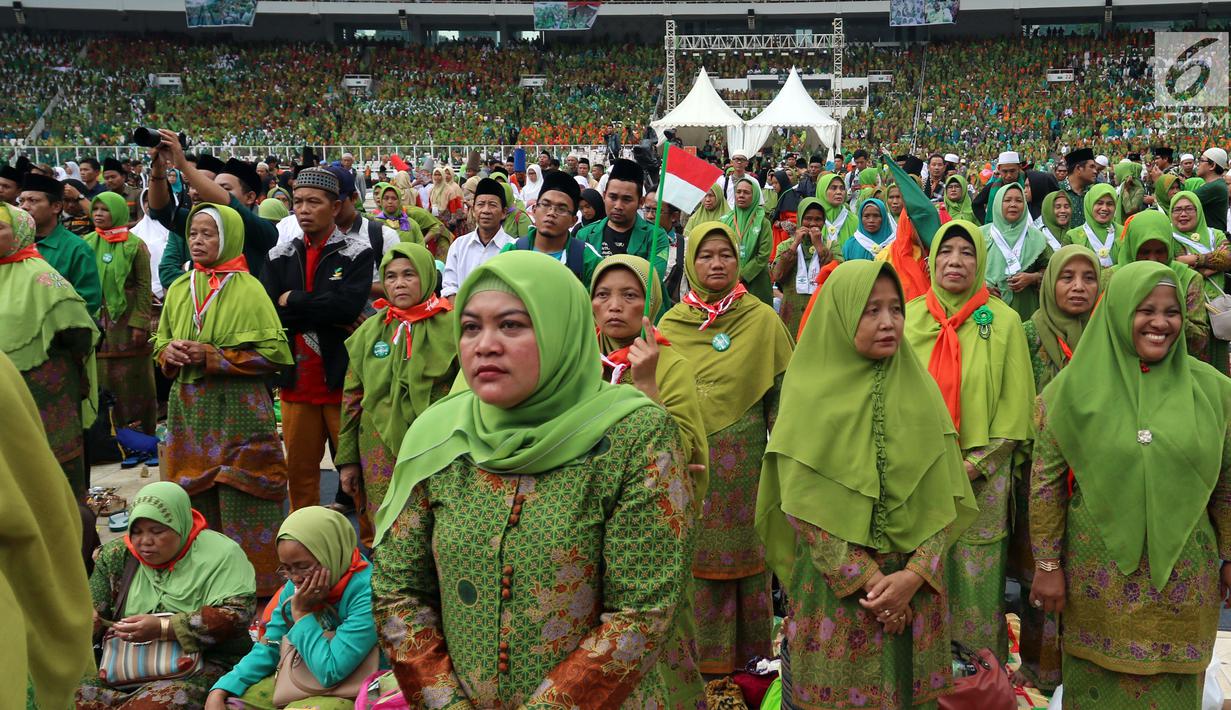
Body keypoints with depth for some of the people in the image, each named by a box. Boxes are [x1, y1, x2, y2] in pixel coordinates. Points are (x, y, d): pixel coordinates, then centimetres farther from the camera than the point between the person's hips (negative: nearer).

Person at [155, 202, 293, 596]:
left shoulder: (248, 289, -5)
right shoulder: (178, 289, 11)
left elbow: (274, 353, -8)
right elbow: (160, 342, 22)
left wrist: (213, 356, -14)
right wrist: (168, 352, -3)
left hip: (238, 411, -5)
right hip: (189, 408, 5)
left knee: (240, 501, -5)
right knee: (196, 500, 8)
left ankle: (255, 586, 4)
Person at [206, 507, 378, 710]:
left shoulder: (366, 592, -25)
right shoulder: (296, 587, 0)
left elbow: (331, 672, -25)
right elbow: (269, 648, 4)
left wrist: (301, 613, -20)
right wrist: (220, 692, -8)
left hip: (353, 694, -7)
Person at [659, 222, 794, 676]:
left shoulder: (763, 320, 0)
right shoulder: (671, 324, 5)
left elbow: (780, 396, 1)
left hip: (741, 460, -2)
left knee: (741, 554, 5)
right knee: (691, 558, 5)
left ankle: (746, 657, 20)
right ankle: (696, 654, 20)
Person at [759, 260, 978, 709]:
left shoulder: (920, 390, 3)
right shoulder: (810, 393, -5)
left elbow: (943, 498, -1)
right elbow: (804, 505, -10)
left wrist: (913, 575, -13)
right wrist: (867, 580, -14)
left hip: (914, 586, 3)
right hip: (832, 587, -2)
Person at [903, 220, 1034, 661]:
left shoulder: (1004, 322, -1)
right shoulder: (909, 316, 4)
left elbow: (1015, 406, -2)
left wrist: (973, 466, -10)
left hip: (982, 481, -1)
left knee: (976, 575, 1)